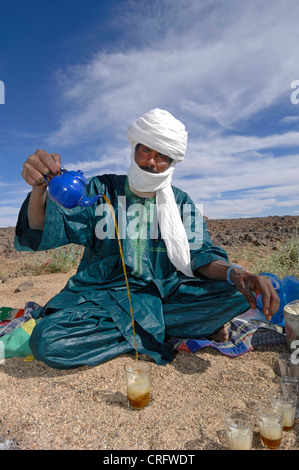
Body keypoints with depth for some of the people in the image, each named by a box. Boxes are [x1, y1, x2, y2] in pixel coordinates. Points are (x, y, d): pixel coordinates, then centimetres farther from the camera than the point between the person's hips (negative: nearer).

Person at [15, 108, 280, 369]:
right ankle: (161, 336, -14)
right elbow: (47, 234, -9)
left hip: (162, 296, 1)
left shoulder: (181, 203, 5)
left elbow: (199, 254, -4)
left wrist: (234, 272, -26)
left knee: (236, 291, -18)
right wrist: (40, 189, -31)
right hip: (100, 296, 0)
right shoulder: (101, 190, -1)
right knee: (46, 340, -30)